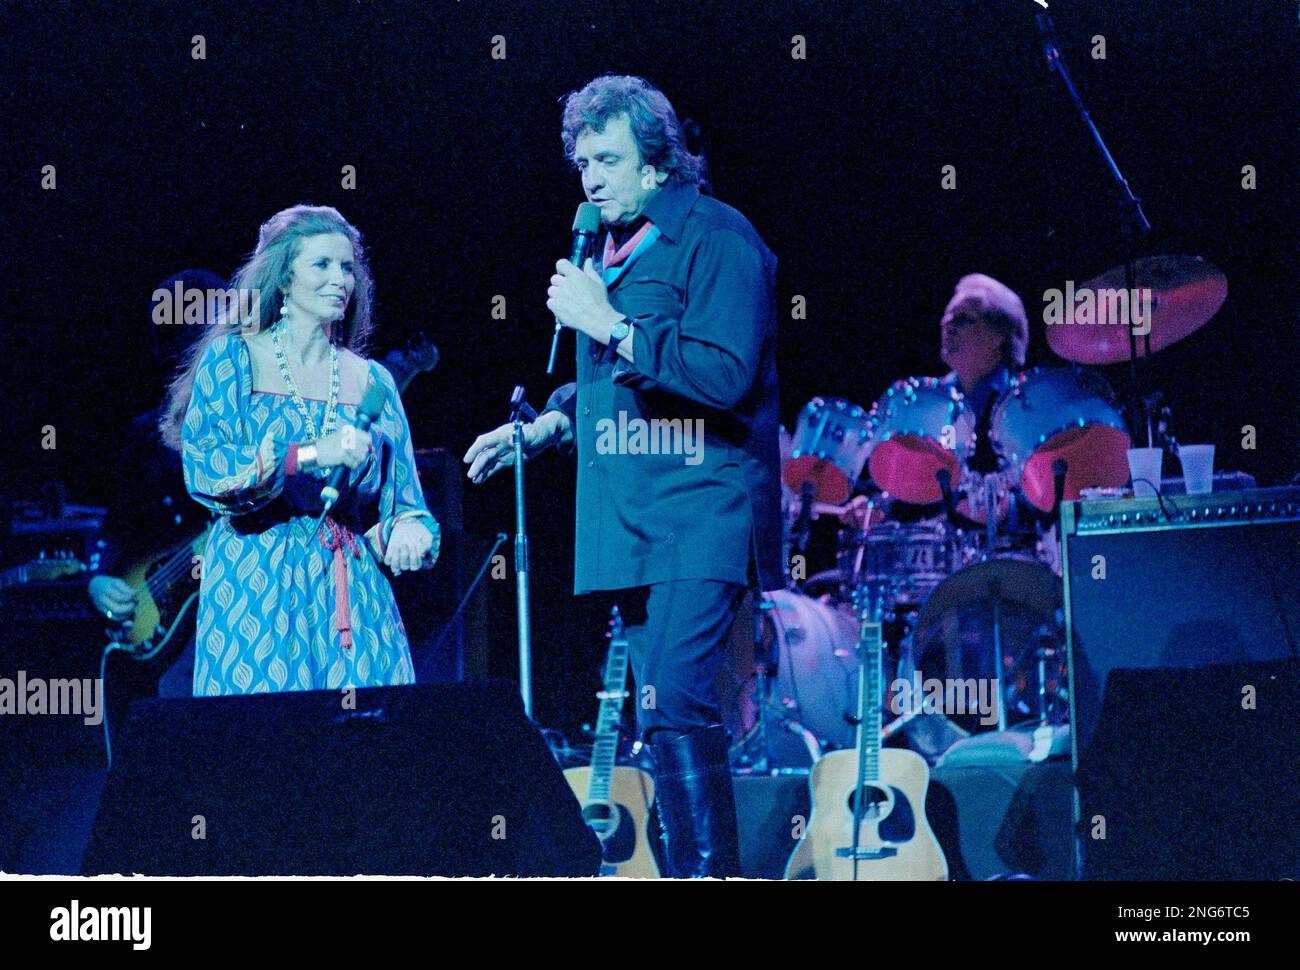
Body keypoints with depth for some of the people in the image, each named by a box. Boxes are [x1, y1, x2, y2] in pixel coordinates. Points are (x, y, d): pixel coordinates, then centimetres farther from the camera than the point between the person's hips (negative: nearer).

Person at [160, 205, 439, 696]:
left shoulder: (371, 380, 14)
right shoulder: (233, 358, 3)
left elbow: (402, 499, 13)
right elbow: (202, 467, -11)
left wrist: (409, 532, -10)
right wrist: (310, 455, -19)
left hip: (352, 593, 3)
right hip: (256, 584, -3)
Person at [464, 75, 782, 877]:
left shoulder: (716, 238, -8)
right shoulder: (611, 249, 19)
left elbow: (726, 373, -21)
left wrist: (607, 324, -18)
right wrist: (538, 429, 21)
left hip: (699, 516, -9)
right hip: (634, 522, 9)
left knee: (674, 703, -20)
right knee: (668, 713, 9)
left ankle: (706, 868, -19)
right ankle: (707, 871, 13)